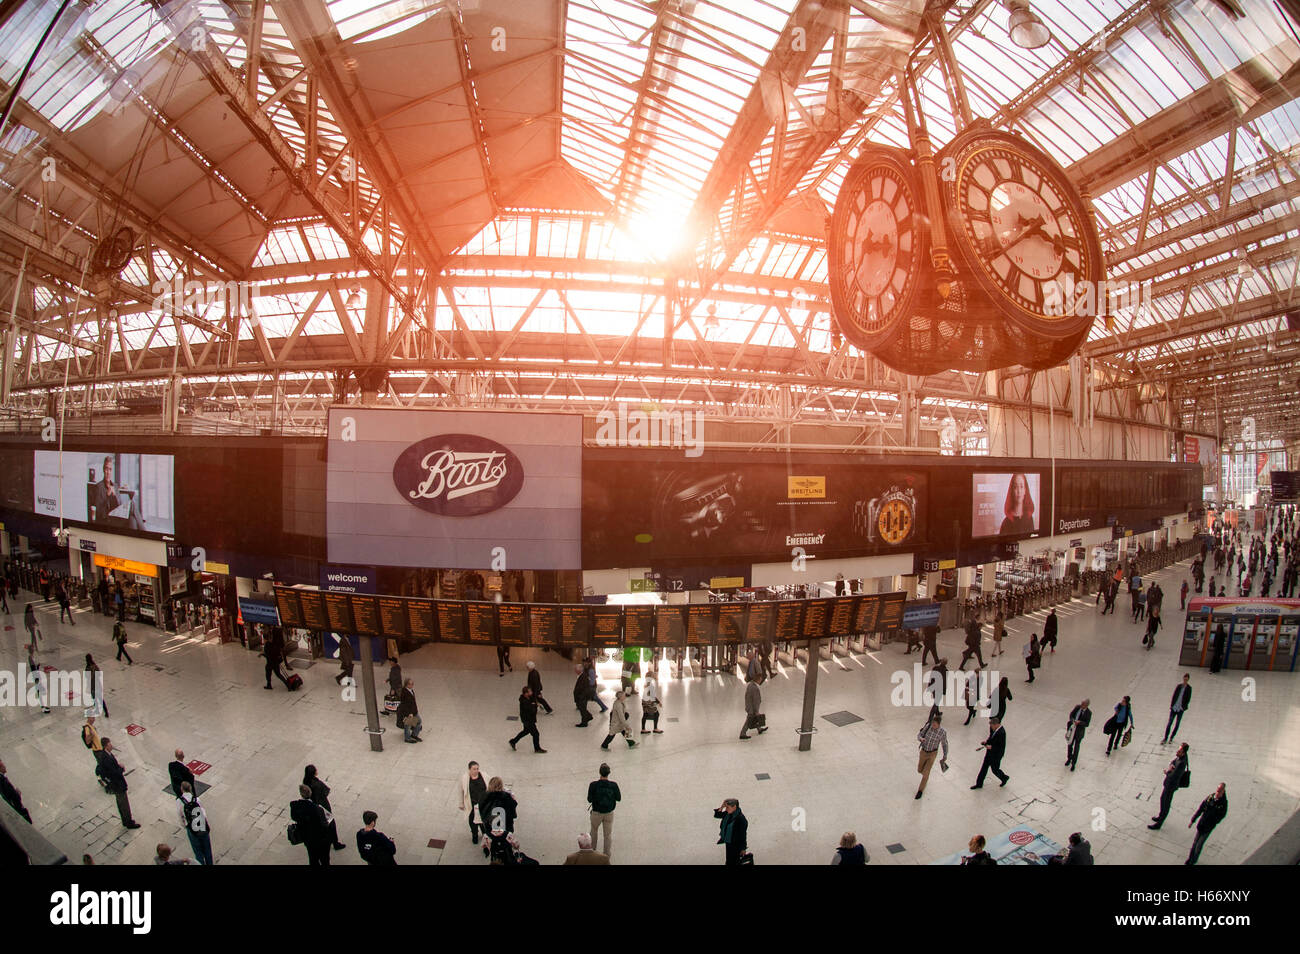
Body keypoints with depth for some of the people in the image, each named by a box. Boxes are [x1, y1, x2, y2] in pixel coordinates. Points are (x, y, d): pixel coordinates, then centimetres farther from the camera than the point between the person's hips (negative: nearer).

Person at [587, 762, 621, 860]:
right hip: (609, 813, 0)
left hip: (596, 813, 0)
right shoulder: (613, 785, -19)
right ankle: (609, 858, 18)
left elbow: (589, 800, -13)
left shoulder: (593, 785, -23)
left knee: (594, 831, 26)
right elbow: (619, 798, -6)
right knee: (609, 835, 13)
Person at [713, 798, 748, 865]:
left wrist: (743, 849, -15)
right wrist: (722, 807, -11)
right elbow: (717, 815, 5)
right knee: (729, 861, 20)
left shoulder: (741, 818, -26)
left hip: (736, 845, -8)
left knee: (732, 862, 1)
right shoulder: (728, 814, -3)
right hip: (728, 843, 8)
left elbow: (743, 834, -20)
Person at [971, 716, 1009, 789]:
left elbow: (1001, 747, -26)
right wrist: (986, 741, -7)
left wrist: (991, 747, -27)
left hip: (996, 755, -8)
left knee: (995, 769, 15)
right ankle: (979, 784, 27)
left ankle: (1005, 778, 46)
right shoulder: (994, 729, -5)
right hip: (990, 753, 8)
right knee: (984, 767, 14)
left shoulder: (1001, 733, -30)